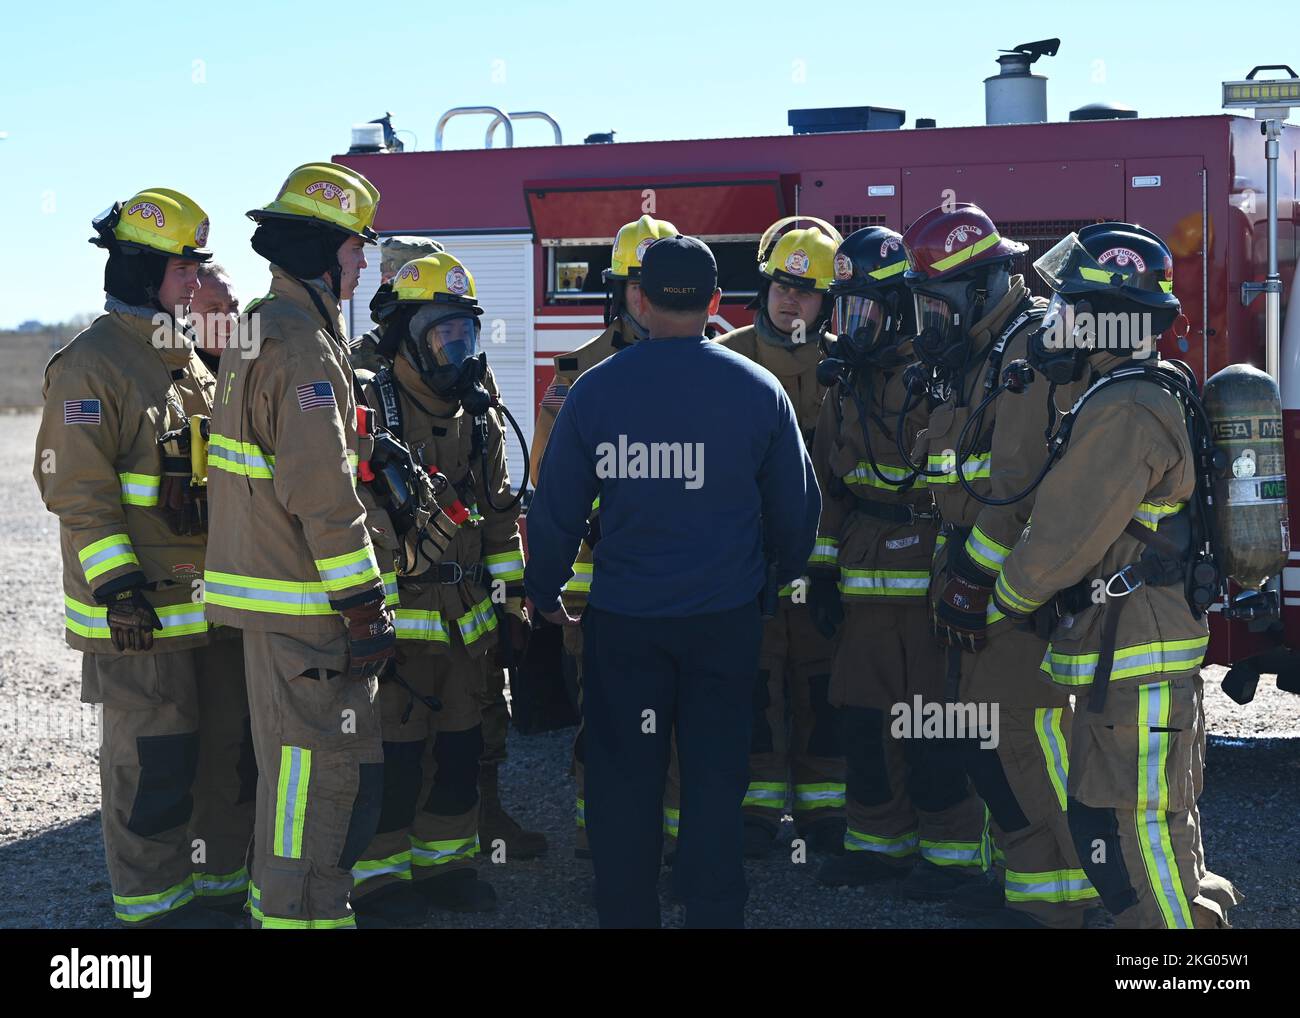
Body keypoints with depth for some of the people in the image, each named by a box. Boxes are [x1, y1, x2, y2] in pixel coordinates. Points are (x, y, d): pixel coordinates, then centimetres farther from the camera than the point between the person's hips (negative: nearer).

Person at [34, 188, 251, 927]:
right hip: (138, 606, -8)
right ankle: (155, 902, 10)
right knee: (152, 757, -1)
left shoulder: (190, 361, 16)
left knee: (228, 746, 13)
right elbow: (77, 489, -16)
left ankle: (221, 882, 26)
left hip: (210, 598, 8)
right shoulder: (92, 365, -11)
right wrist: (117, 583, -22)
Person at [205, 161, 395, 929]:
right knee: (318, 766, -4)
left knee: (305, 763, 19)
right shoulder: (304, 346, -18)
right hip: (305, 601, -11)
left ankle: (287, 902, 29)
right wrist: (364, 605, -20)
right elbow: (322, 492, -23)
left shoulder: (261, 330, 16)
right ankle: (298, 911, 2)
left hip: (271, 582, 11)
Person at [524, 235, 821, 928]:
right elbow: (796, 506, 6)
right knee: (715, 779, 9)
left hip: (623, 620, 0)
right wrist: (782, 576, 24)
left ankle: (625, 912, 18)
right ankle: (712, 912, 15)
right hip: (726, 619, 0)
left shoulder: (594, 390, -6)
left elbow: (555, 508, -1)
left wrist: (545, 593, 15)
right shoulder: (759, 390, -4)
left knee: (623, 780, 10)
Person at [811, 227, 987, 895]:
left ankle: (952, 847, 9)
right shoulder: (847, 382, 14)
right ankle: (882, 839, 22)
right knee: (863, 709, 10)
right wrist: (823, 567, 14)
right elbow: (830, 483, 19)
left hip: (930, 577, -7)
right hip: (866, 581, 7)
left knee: (933, 712, -2)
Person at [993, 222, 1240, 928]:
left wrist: (1010, 597, -2)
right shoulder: (1152, 397, 15)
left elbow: (1064, 536, -17)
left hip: (1133, 670, -11)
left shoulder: (1124, 412, -18)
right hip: (1136, 660, 11)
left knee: (1133, 839, -8)